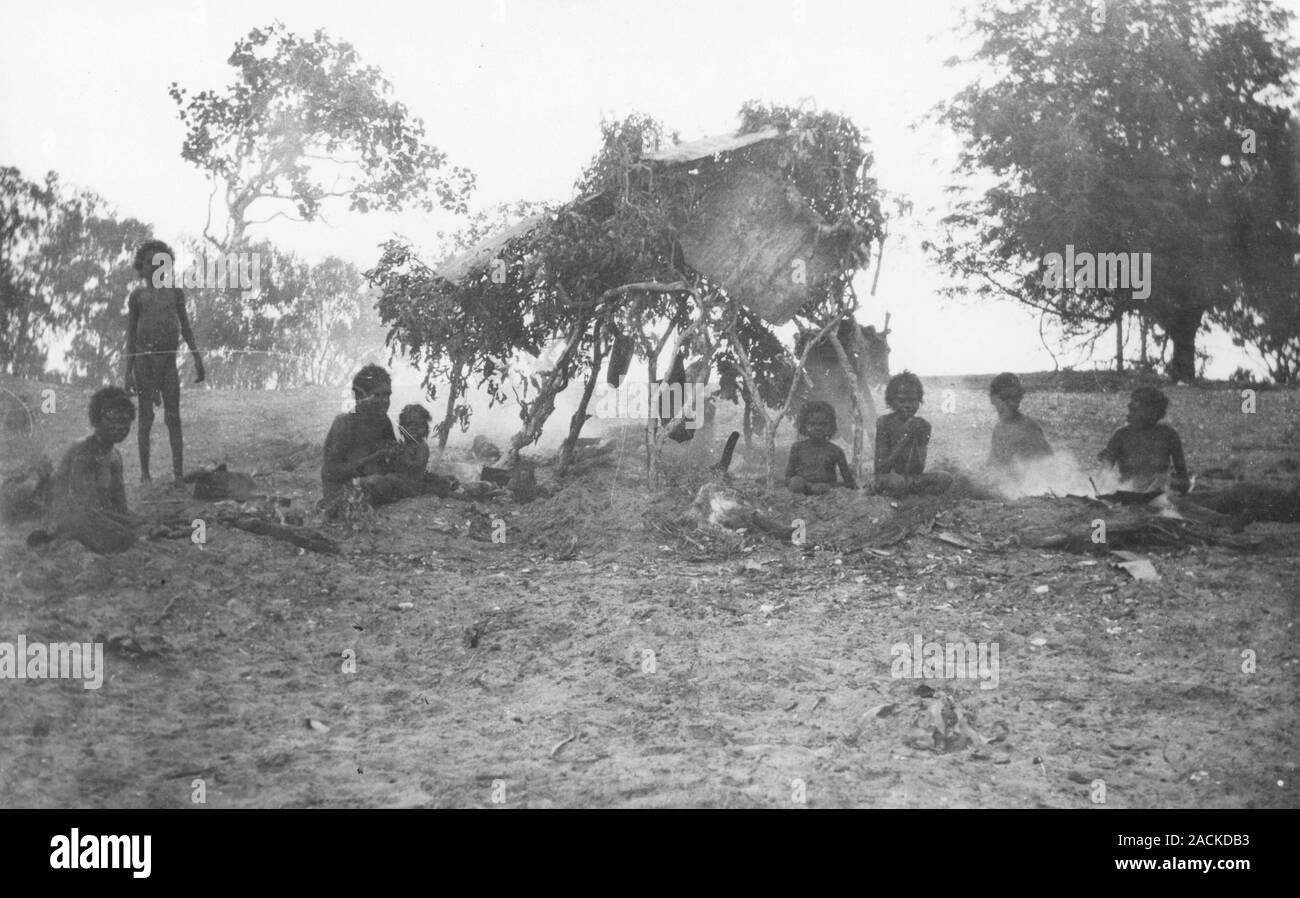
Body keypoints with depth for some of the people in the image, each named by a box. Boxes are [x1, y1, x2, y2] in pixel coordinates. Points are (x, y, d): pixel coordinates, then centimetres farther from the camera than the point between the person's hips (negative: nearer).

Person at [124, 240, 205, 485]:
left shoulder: (175, 292, 11)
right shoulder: (138, 295, 7)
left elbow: (186, 327, 16)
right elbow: (131, 334, 7)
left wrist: (197, 359, 10)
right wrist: (129, 370, 2)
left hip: (170, 358, 2)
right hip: (145, 357, -2)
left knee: (174, 416, -1)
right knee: (146, 416, 0)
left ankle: (179, 472, -2)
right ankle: (144, 473, 5)